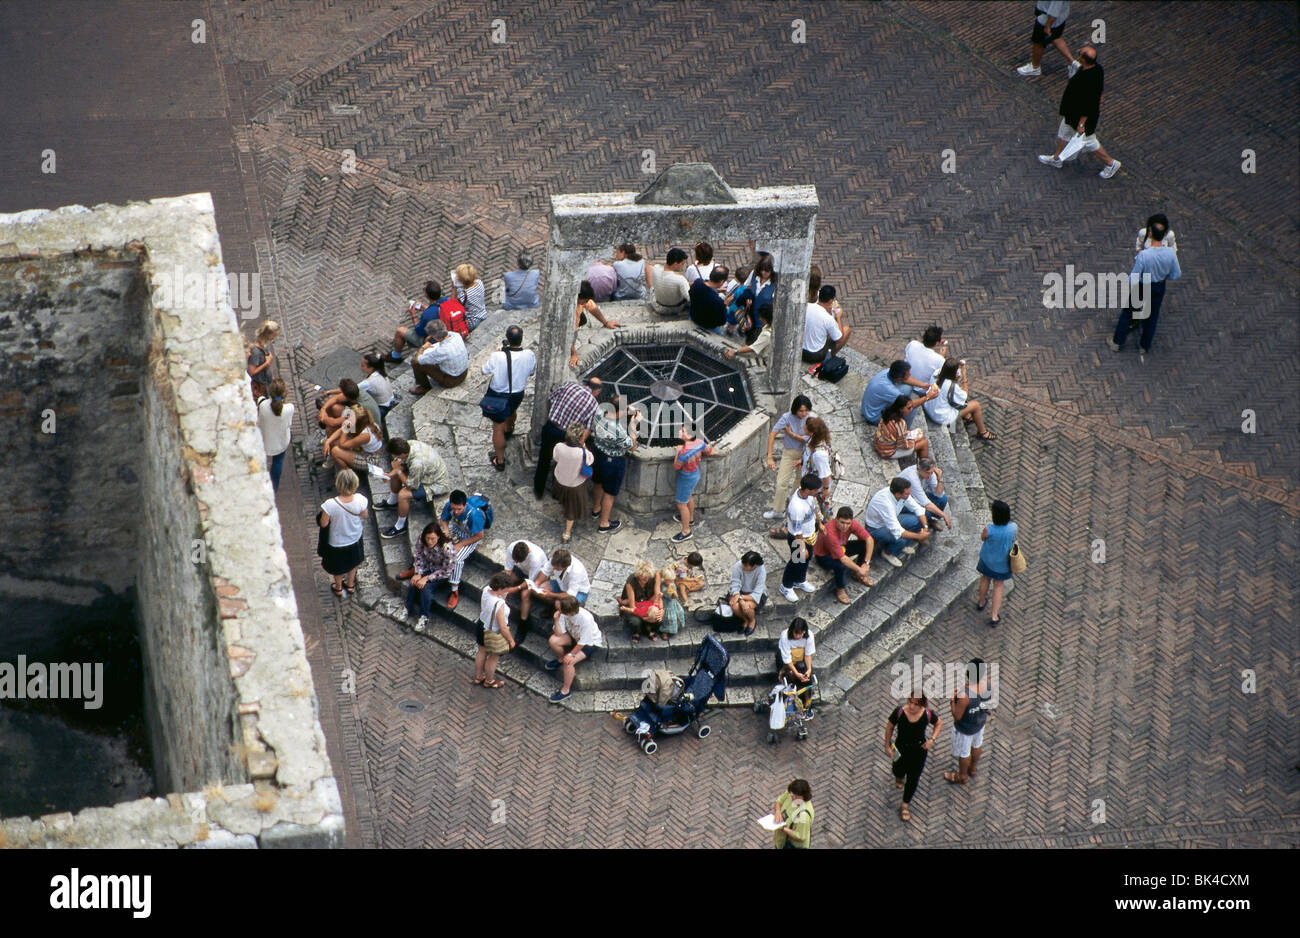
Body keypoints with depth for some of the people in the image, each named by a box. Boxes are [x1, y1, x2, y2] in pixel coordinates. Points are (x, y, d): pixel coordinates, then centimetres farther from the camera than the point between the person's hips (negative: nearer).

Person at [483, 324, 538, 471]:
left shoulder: (497, 357, -34)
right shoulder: (530, 355, -25)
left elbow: (485, 371, -14)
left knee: (498, 428, 13)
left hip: (498, 395, -4)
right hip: (518, 393, 4)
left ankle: (500, 461, 22)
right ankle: (508, 430, 68)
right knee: (512, 411, 38)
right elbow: (531, 372, -4)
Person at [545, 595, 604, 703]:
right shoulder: (563, 613, -21)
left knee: (568, 661, -25)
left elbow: (583, 642, -28)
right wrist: (557, 619, -28)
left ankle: (566, 690, -6)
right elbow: (559, 633, -14)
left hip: (591, 642, -7)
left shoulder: (585, 618, -38)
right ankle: (560, 659, 17)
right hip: (575, 636, 7)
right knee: (553, 640, -15)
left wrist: (571, 654, -23)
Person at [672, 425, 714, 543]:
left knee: (681, 504, 11)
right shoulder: (699, 442, -19)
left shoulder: (685, 452, -40)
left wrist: (678, 451, -11)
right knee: (689, 496, 33)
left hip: (687, 479, -8)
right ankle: (690, 518, 58)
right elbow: (710, 451, 0)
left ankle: (686, 532, 25)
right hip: (695, 473, 8)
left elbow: (676, 466, -22)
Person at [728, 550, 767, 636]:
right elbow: (735, 587, -20)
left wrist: (740, 597, -35)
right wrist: (741, 601, -36)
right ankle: (745, 620, 6)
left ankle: (752, 620, 5)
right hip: (741, 591, 2)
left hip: (756, 595, -2)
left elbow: (756, 594, -27)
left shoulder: (761, 570, -28)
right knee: (735, 606, -30)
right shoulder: (737, 566, -25)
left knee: (747, 607, -33)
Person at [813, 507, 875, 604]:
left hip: (841, 547, 7)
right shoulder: (830, 533, -40)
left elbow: (869, 539, -16)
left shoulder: (852, 523, -23)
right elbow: (843, 558, -39)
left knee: (868, 545, -9)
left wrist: (866, 563, -21)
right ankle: (840, 590, -8)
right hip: (823, 555, -7)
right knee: (841, 566, -38)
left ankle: (858, 575, 12)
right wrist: (859, 569, -33)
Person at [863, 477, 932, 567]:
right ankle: (887, 552, -1)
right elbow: (897, 532, -38)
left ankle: (900, 545, 12)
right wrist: (918, 536, -30)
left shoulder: (903, 494, -19)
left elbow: (917, 508, -3)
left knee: (917, 520, -9)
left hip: (892, 520, 8)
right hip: (875, 528, -8)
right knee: (901, 538, -33)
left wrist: (925, 526, -16)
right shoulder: (885, 503, -40)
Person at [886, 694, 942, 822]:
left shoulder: (927, 714, -26)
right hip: (901, 749, 1)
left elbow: (939, 723, -2)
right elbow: (889, 727, -10)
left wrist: (932, 739, -14)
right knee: (899, 771, 25)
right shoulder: (900, 712, -28)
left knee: (913, 779, 11)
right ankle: (899, 777, 66)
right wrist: (887, 746, -5)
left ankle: (904, 806, 33)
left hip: (919, 750, 0)